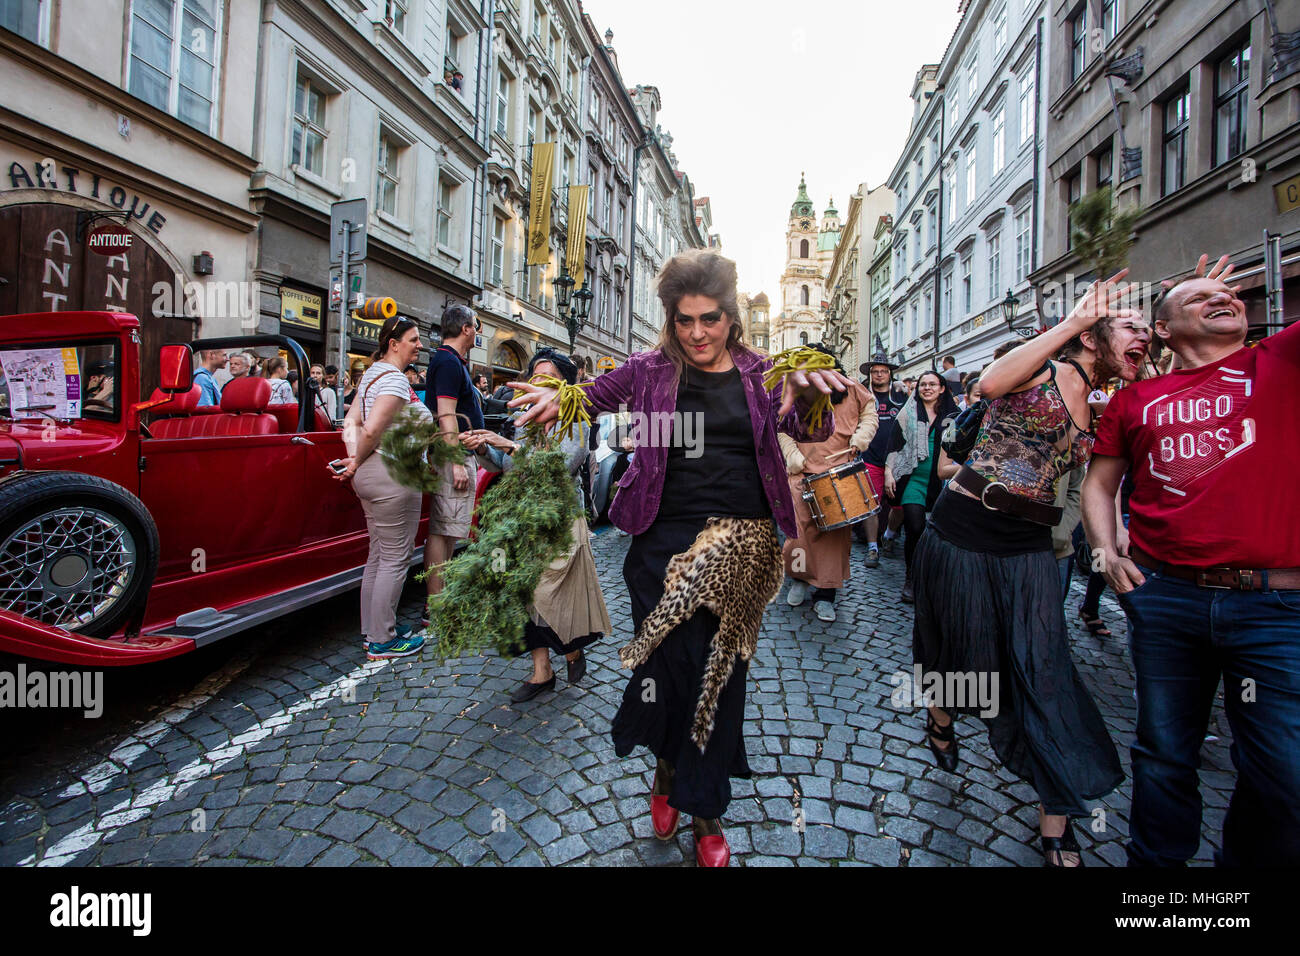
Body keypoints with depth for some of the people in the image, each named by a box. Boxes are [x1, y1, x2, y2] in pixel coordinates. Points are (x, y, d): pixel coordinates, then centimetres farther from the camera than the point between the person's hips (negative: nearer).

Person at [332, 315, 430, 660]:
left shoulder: (373, 373, 16)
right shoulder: (395, 378, -15)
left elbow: (351, 422, 14)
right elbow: (372, 430, -23)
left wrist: (355, 459, 3)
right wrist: (357, 463, -8)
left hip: (372, 474, 10)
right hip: (393, 476, -10)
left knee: (378, 555, 17)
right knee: (395, 559, -1)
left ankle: (372, 630, 28)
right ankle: (382, 641, 9)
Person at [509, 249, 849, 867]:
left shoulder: (760, 374, 5)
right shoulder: (651, 370, 3)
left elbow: (811, 432, -1)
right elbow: (593, 398, 10)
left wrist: (811, 394, -23)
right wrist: (557, 398, -11)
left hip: (742, 546, 2)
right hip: (665, 544, -1)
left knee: (724, 674, 11)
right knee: (673, 661, -2)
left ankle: (706, 813, 34)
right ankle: (667, 764, 36)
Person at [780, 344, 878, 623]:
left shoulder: (849, 390, 5)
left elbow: (869, 410, 18)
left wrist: (861, 437, 1)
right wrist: (792, 456, -7)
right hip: (803, 473, -1)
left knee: (835, 531, -1)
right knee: (801, 526, -3)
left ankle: (825, 595, 9)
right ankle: (800, 578, 24)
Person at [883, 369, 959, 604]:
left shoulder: (952, 417, 10)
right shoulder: (909, 412, 7)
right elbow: (895, 443, 4)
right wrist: (888, 473, -4)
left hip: (942, 482, 2)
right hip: (913, 480, -2)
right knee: (915, 529, -12)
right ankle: (911, 578, 5)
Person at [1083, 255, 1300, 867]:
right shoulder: (1135, 400, 9)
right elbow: (1099, 483, 15)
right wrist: (1106, 551, 3)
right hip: (1164, 598, 1)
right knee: (1165, 754, 12)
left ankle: (1247, 860, 30)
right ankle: (1153, 862, 30)